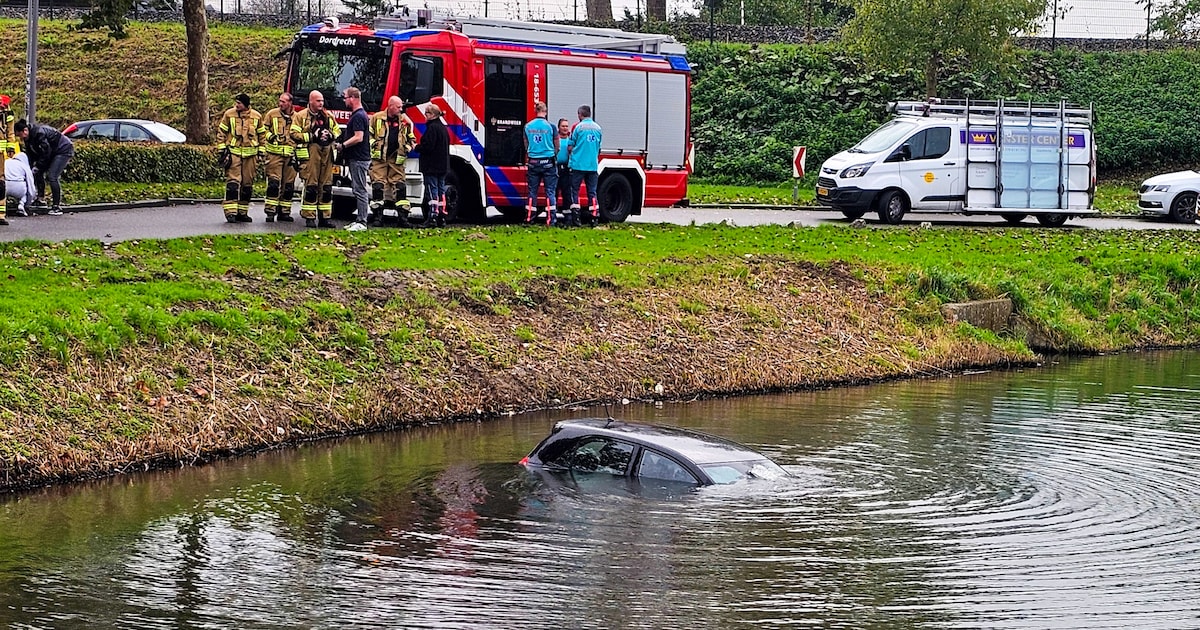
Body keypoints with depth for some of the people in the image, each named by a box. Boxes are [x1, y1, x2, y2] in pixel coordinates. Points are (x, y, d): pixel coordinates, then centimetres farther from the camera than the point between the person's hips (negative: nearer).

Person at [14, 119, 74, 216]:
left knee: (52, 176, -17)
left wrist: (37, 166, -21)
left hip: (64, 150, -10)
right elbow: (32, 155, 5)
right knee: (38, 173, 4)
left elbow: (46, 152, -26)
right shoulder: (28, 138, 2)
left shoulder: (39, 133, -27)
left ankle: (57, 207, -16)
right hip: (53, 152, 10)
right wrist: (29, 168, -7)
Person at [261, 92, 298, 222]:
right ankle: (270, 212, -9)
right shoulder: (272, 114, 4)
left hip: (290, 155, 3)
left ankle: (284, 212, 13)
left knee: (289, 185, 5)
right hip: (275, 154, -3)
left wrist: (297, 153, 10)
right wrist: (270, 136, -10)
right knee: (274, 182, -10)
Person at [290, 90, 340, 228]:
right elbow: (294, 134, -4)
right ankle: (309, 217, -1)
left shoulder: (329, 116, 17)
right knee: (311, 186, -5)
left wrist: (331, 135, 4)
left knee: (326, 187, 4)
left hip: (326, 154, 5)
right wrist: (312, 136, -12)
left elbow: (337, 130, 27)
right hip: (310, 153, -5)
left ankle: (324, 217, 10)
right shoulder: (301, 116, 2)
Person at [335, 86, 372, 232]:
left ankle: (362, 223, -9)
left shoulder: (358, 116, -16)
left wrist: (343, 145, -17)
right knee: (358, 189, 13)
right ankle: (360, 220, 17)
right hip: (356, 158, 11)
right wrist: (341, 143, 13)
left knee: (360, 190, -9)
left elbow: (358, 137, -24)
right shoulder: (358, 114, 17)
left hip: (359, 159, -11)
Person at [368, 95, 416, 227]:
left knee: (400, 185, -3)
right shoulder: (377, 118, 3)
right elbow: (368, 134, 12)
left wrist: (408, 147, 2)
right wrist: (372, 142, -4)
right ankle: (378, 217, 0)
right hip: (379, 158, -2)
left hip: (397, 159, 2)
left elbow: (411, 138, 20)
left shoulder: (405, 121, 9)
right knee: (378, 185, -5)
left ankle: (403, 217, -3)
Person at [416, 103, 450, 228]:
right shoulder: (443, 127, 14)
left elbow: (427, 146, -21)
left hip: (432, 166, -9)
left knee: (432, 190, -8)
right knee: (441, 190, 11)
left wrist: (416, 147, -2)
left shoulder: (432, 128, -15)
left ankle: (433, 216, -11)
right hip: (443, 165, 9)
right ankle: (442, 217, 13)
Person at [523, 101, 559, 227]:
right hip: (548, 162, -3)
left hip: (533, 162, 3)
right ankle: (550, 219, -4)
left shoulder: (528, 126, 1)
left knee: (532, 191, 10)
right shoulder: (551, 126, -8)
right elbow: (557, 148, 3)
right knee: (550, 191, 1)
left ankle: (529, 217, 10)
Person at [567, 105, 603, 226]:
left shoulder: (578, 127, -6)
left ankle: (575, 215, -2)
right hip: (593, 165, 4)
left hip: (578, 164, -4)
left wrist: (570, 157, 17)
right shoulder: (598, 128, 8)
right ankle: (594, 217, 2)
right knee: (592, 192, 7)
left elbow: (570, 147, -1)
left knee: (575, 190, 4)